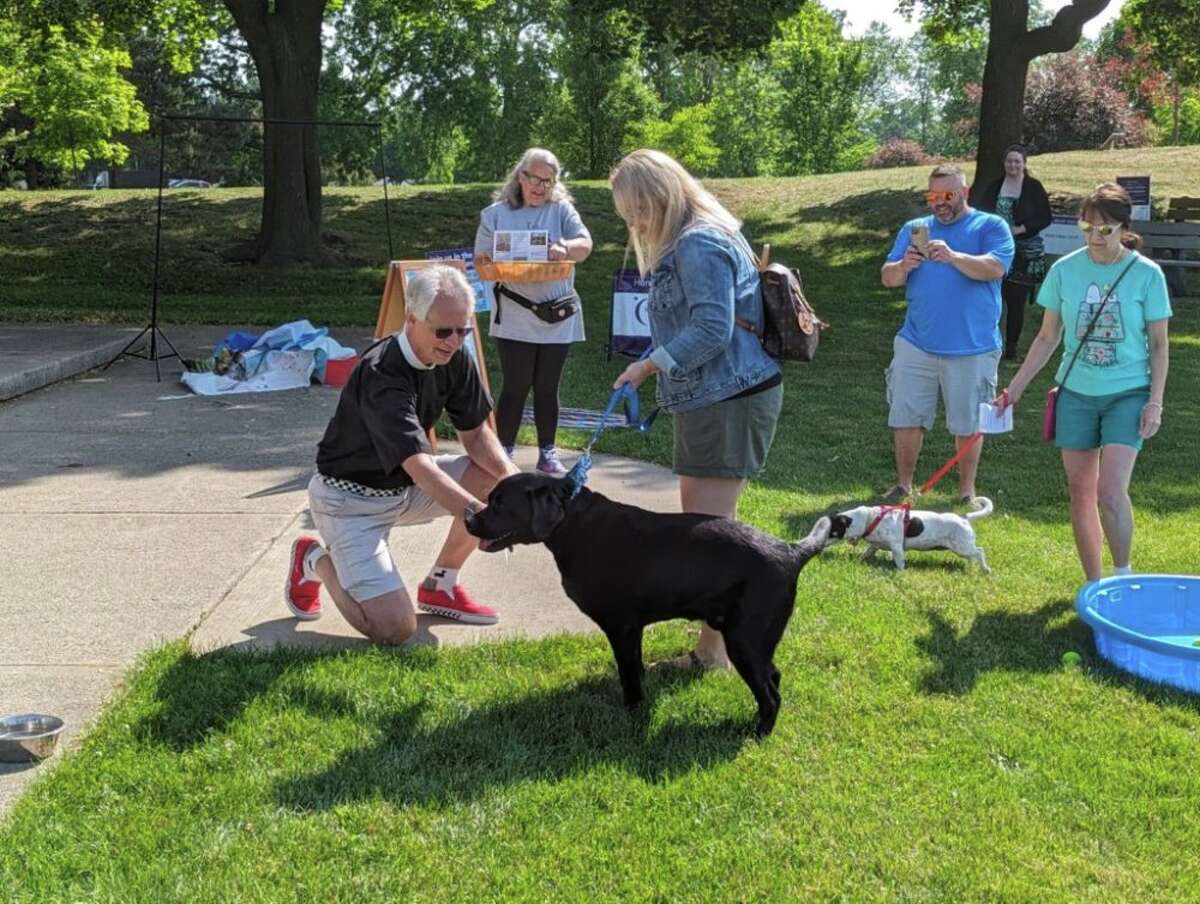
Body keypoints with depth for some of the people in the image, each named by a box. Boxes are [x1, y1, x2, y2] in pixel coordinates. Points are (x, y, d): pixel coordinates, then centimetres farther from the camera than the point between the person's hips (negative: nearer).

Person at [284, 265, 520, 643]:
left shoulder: (454, 360, -7)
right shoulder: (381, 376, -31)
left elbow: (475, 432, 0)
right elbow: (419, 467, -41)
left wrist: (511, 478, -21)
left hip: (404, 484, 8)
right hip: (352, 498, -8)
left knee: (495, 478, -13)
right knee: (394, 630, -19)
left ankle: (440, 586, 7)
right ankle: (316, 560, 10)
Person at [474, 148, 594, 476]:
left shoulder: (561, 209, 6)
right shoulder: (495, 214, 4)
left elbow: (585, 245, -7)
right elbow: (480, 259, 3)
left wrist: (565, 248, -29)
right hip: (514, 319, -1)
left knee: (547, 388, 10)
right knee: (515, 388, 0)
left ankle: (547, 453, 20)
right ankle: (504, 453, 10)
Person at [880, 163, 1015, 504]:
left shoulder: (991, 226, 2)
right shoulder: (913, 229, 12)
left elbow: (995, 268, -15)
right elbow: (888, 278, 7)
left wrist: (953, 257, -29)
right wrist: (904, 266, -16)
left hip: (972, 348, -3)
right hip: (916, 345, 3)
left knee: (968, 424, 7)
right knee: (905, 419, 5)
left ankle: (967, 492, 21)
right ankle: (903, 485, 21)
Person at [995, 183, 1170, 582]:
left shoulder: (1146, 274, -7)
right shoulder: (1065, 269, -1)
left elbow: (1158, 345, -1)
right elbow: (1048, 338, 7)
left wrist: (1155, 402, -8)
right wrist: (1014, 389, 5)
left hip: (1127, 394, -3)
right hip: (1076, 394, 3)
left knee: (1110, 491, -15)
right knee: (1080, 492, 7)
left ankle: (1123, 575, 8)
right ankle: (1094, 586, 20)